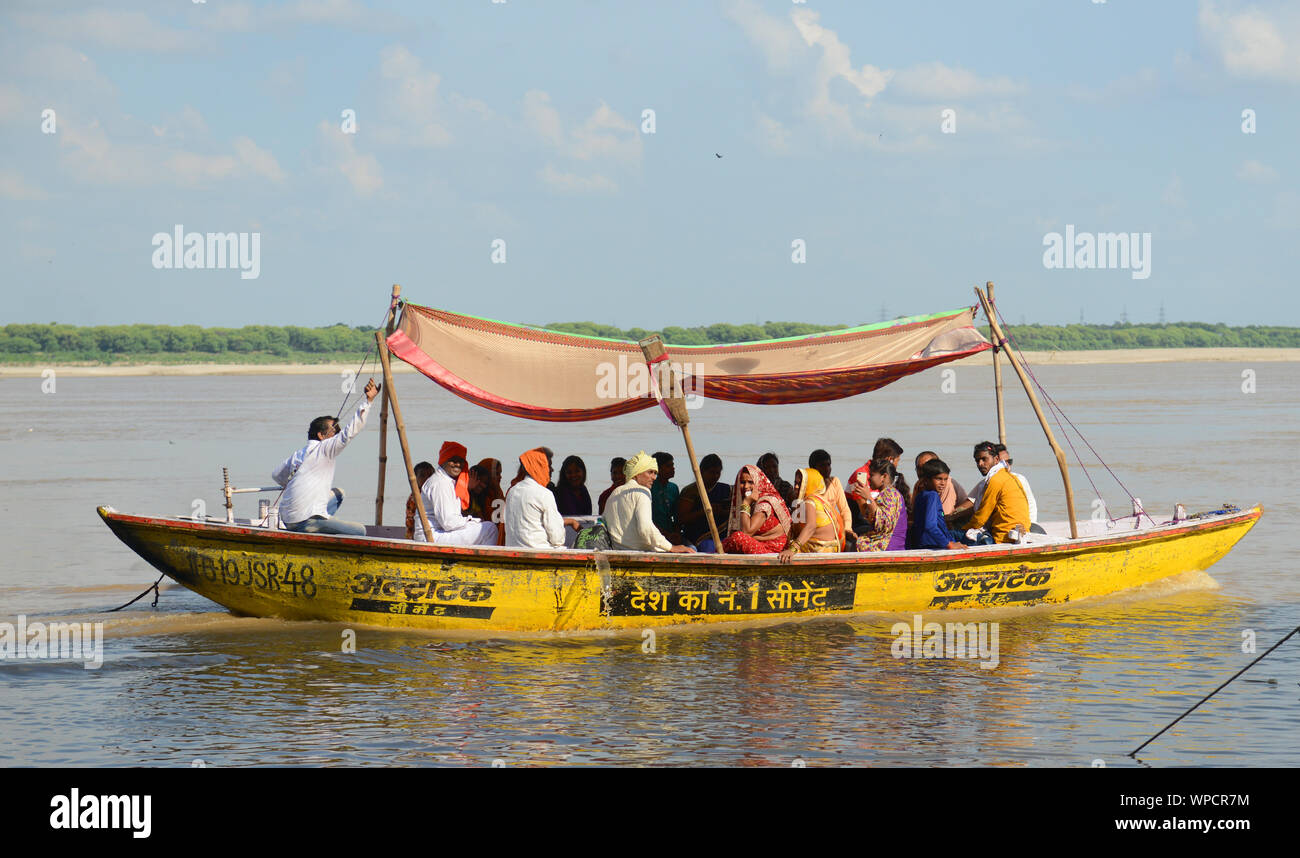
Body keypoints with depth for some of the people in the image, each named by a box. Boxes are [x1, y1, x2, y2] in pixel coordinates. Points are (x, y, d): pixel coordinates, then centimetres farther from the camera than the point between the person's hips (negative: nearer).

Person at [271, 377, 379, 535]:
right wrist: (367, 400, -16)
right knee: (360, 531, -10)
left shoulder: (298, 455, 18)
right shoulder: (324, 449, -5)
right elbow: (350, 432, -15)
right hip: (306, 520, -9)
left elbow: (276, 475, 31)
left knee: (337, 493, 30)